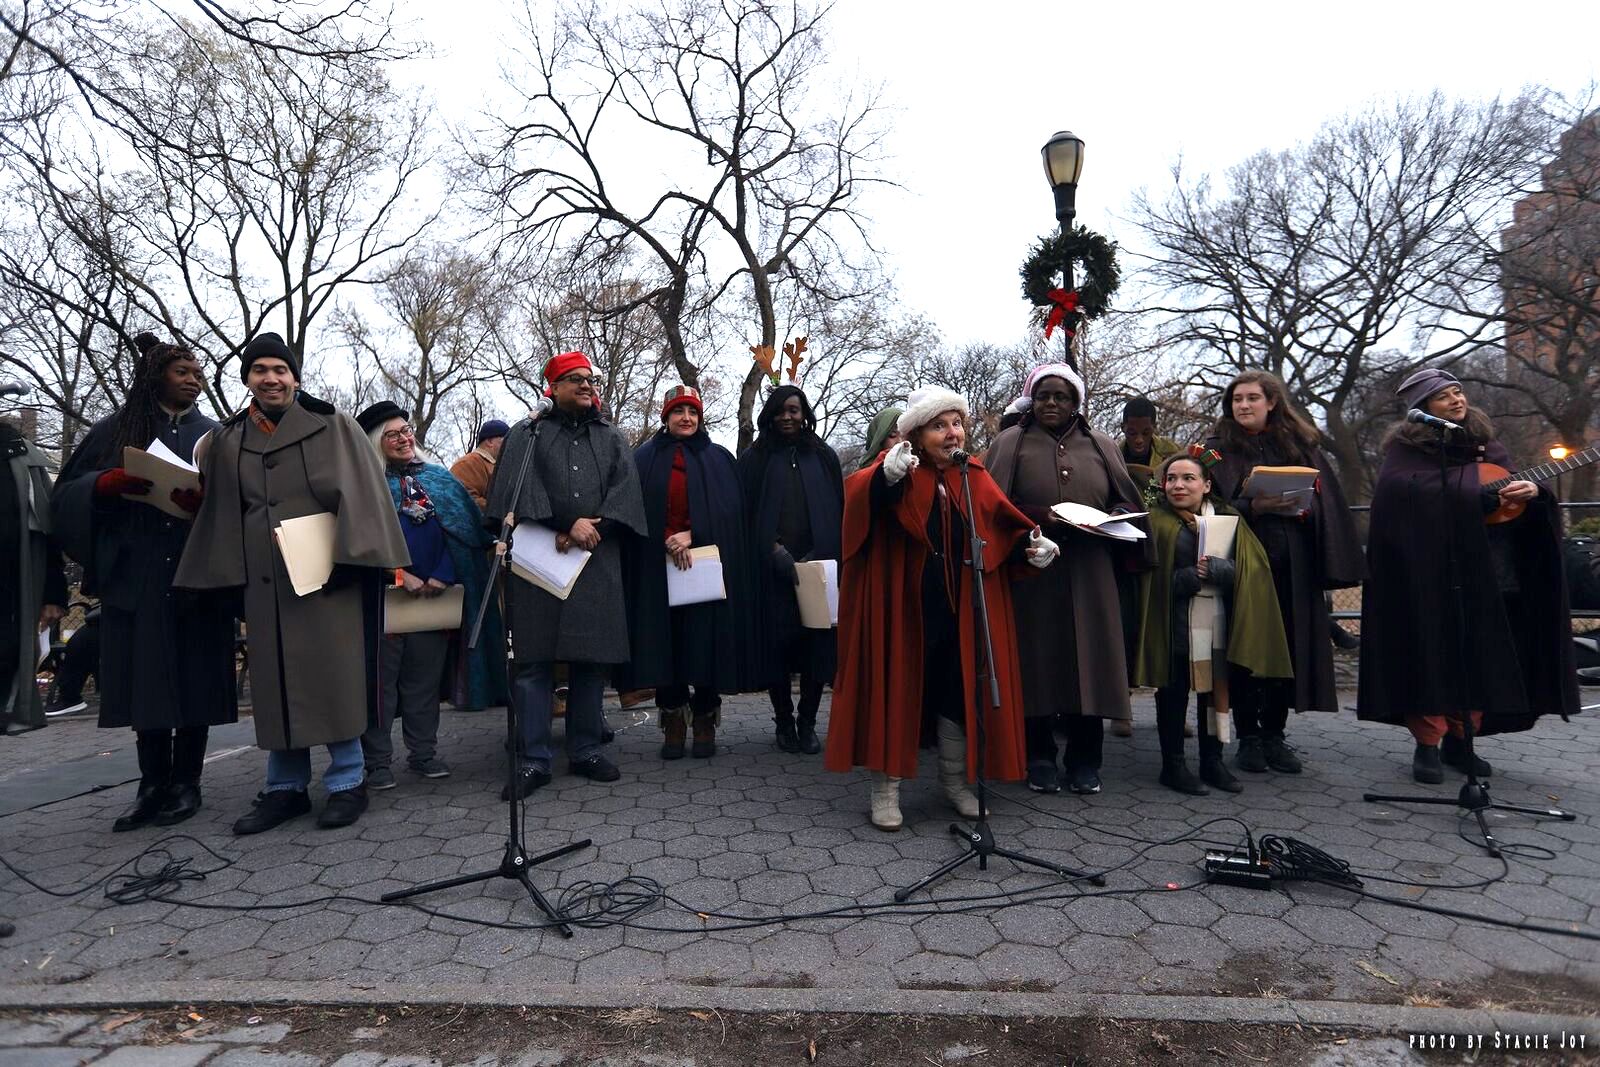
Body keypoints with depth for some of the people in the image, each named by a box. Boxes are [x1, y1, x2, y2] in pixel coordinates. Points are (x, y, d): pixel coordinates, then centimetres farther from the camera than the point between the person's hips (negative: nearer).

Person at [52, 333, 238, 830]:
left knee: (193, 675, 1)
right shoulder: (114, 429, 10)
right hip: (134, 573, 1)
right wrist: (107, 484, -14)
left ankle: (185, 783, 10)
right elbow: (67, 492, 7)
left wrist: (206, 501, -19)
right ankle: (153, 785, 11)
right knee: (145, 677, 2)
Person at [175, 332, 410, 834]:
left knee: (333, 678, -2)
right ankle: (286, 787, 20)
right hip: (264, 581, 4)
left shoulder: (331, 426, 1)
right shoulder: (226, 439, 14)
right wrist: (224, 576, 9)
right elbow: (216, 513, 17)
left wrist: (350, 559, -15)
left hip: (327, 574, -4)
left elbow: (359, 493, -6)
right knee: (275, 682, 9)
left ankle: (347, 782, 8)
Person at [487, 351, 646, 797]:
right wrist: (565, 526, -15)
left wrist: (593, 526, -13)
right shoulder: (527, 434, 11)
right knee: (534, 659, -3)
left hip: (597, 561, 2)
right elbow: (519, 487, -5)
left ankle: (586, 751, 15)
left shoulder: (612, 438, 18)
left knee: (591, 657, 4)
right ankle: (533, 759, 4)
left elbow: (626, 488, 3)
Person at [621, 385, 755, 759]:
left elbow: (729, 509, 1)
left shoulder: (719, 459, 10)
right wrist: (668, 540, -13)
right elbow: (641, 511, 3)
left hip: (708, 565, 0)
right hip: (659, 567, 1)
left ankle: (705, 724, 11)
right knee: (665, 643, 0)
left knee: (707, 643, -1)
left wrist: (691, 536, -11)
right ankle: (673, 724, 10)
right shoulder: (646, 458, 11)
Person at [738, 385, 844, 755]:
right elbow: (747, 513, 2)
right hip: (770, 568, -1)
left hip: (818, 564, 1)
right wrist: (774, 549, -10)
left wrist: (819, 554, 0)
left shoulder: (823, 457, 13)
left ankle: (807, 722, 11)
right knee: (778, 642, 0)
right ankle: (783, 721, 15)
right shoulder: (755, 459, 8)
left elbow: (839, 510, 11)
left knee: (817, 642, -1)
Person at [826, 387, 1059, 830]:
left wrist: (1029, 545, -12)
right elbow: (861, 502, -25)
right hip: (901, 606, -4)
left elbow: (1003, 530, 8)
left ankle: (954, 780, 31)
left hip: (959, 608, 5)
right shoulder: (899, 471, -5)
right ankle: (886, 788, 14)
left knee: (958, 690, 12)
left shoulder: (975, 478, 9)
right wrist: (886, 476, -45)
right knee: (897, 688, 1)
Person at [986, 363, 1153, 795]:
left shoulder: (1101, 446, 15)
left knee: (1088, 660, 2)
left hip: (1089, 576, 3)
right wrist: (1036, 516, -16)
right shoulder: (1010, 443, 6)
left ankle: (1084, 759, 15)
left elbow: (1127, 502, 15)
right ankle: (1040, 759, 12)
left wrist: (1110, 519, -7)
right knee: (1039, 661, -1)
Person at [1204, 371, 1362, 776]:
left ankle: (1274, 734, 15)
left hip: (1293, 567, 2)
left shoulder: (1300, 446, 11)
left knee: (1289, 647, 3)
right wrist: (1254, 506, -17)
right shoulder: (1218, 450, 4)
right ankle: (1248, 737, 9)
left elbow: (1327, 503, 10)